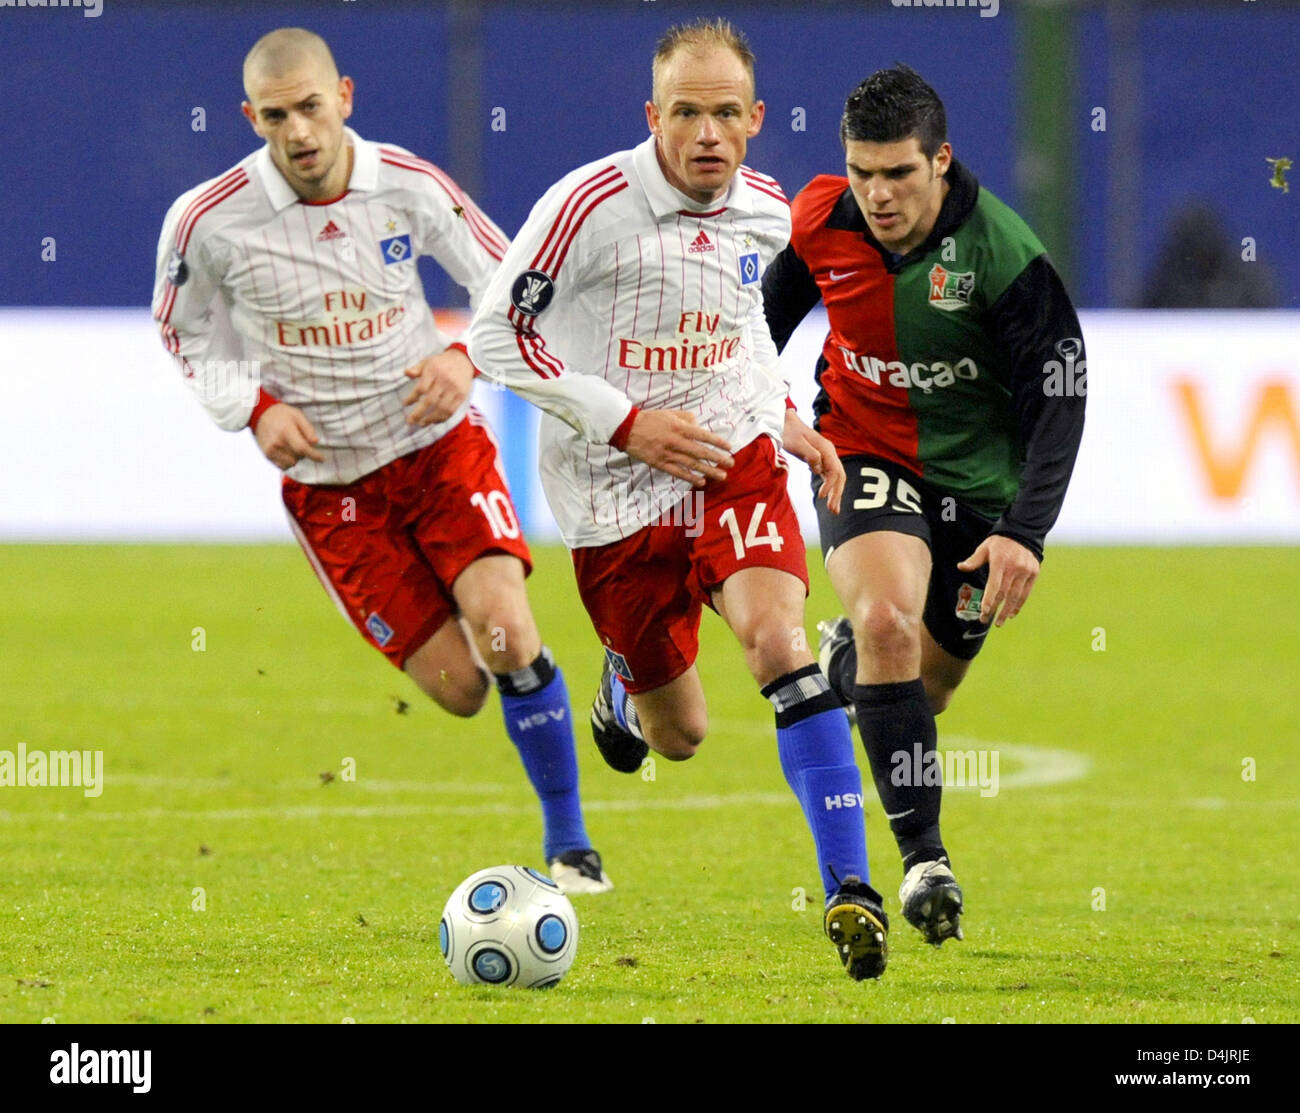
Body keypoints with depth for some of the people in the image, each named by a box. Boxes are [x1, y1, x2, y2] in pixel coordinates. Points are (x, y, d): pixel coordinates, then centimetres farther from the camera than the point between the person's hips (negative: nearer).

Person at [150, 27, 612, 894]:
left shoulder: (410, 188, -10)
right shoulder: (212, 222, -13)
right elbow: (185, 329, 5)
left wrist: (465, 359, -16)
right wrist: (253, 408, -11)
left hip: (439, 442, 0)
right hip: (328, 483, 0)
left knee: (504, 627, -21)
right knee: (458, 688, -6)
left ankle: (568, 841, -7)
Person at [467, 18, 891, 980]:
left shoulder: (768, 211, 0)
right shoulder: (592, 205, -17)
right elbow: (498, 335, -12)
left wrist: (784, 417, 6)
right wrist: (626, 422, -17)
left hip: (735, 461, 2)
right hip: (614, 493, -2)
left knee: (778, 638, -26)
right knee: (680, 736, 8)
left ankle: (850, 889, -28)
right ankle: (625, 679, 48)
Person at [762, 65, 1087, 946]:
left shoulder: (1002, 253, -22)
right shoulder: (820, 221, -11)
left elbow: (1058, 397, -18)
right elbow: (768, 315, 11)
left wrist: (1024, 531, -27)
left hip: (980, 476, 0)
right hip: (865, 453, 0)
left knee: (927, 685, 10)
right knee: (888, 621, -28)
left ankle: (847, 659, 50)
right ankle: (923, 856, -25)